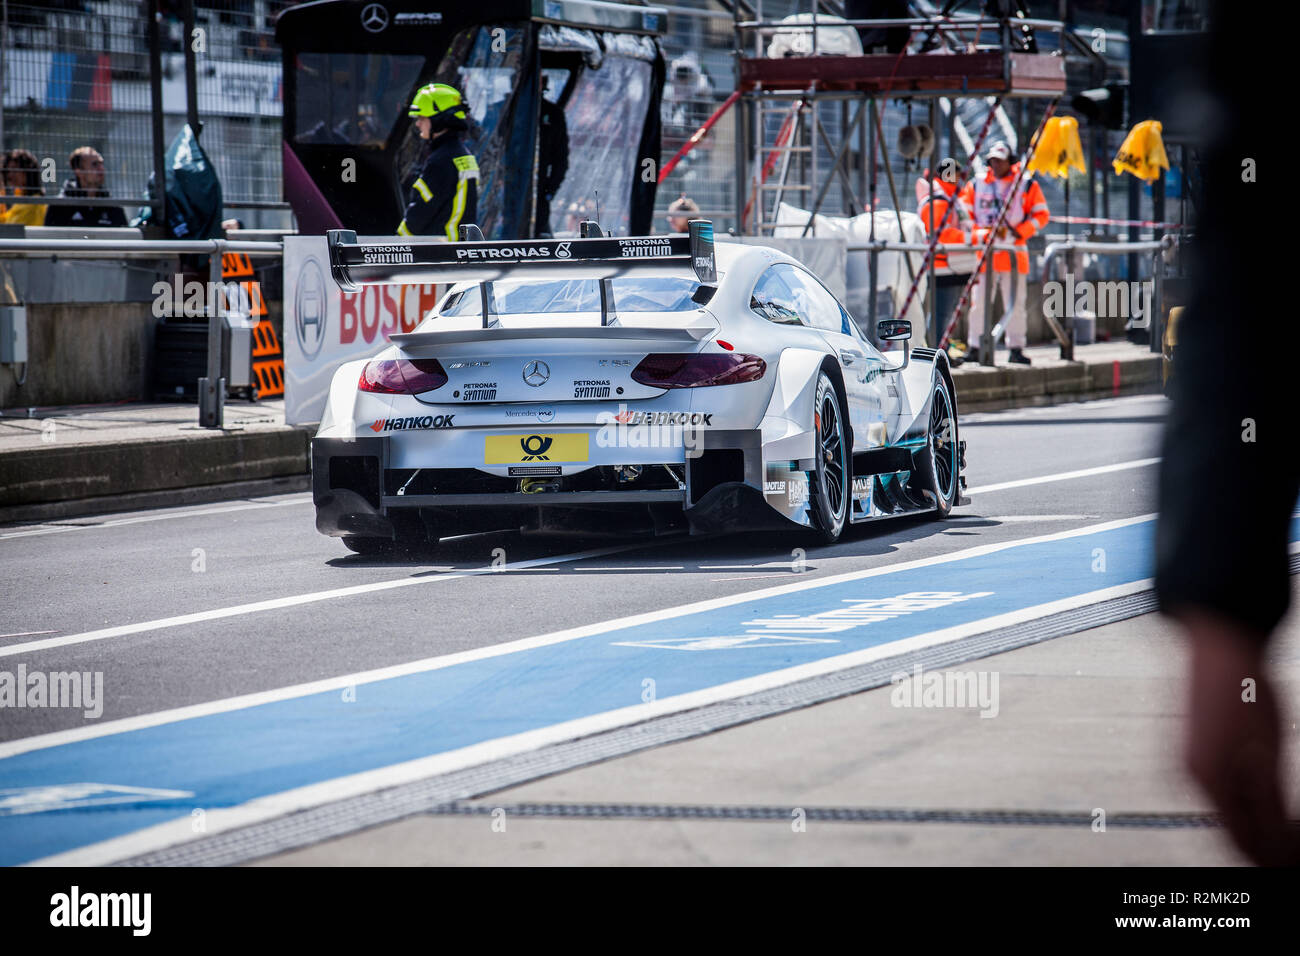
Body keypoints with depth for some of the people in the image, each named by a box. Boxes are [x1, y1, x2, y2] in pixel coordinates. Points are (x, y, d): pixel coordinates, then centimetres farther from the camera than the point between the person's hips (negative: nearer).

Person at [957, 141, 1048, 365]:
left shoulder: (1026, 185, 4)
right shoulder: (976, 185, 8)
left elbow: (1041, 214, 4)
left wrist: (1019, 232, -10)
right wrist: (983, 235, -11)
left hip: (1014, 252, -1)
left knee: (1015, 303, 1)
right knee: (978, 302, -1)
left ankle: (1016, 348, 8)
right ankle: (974, 348, 6)